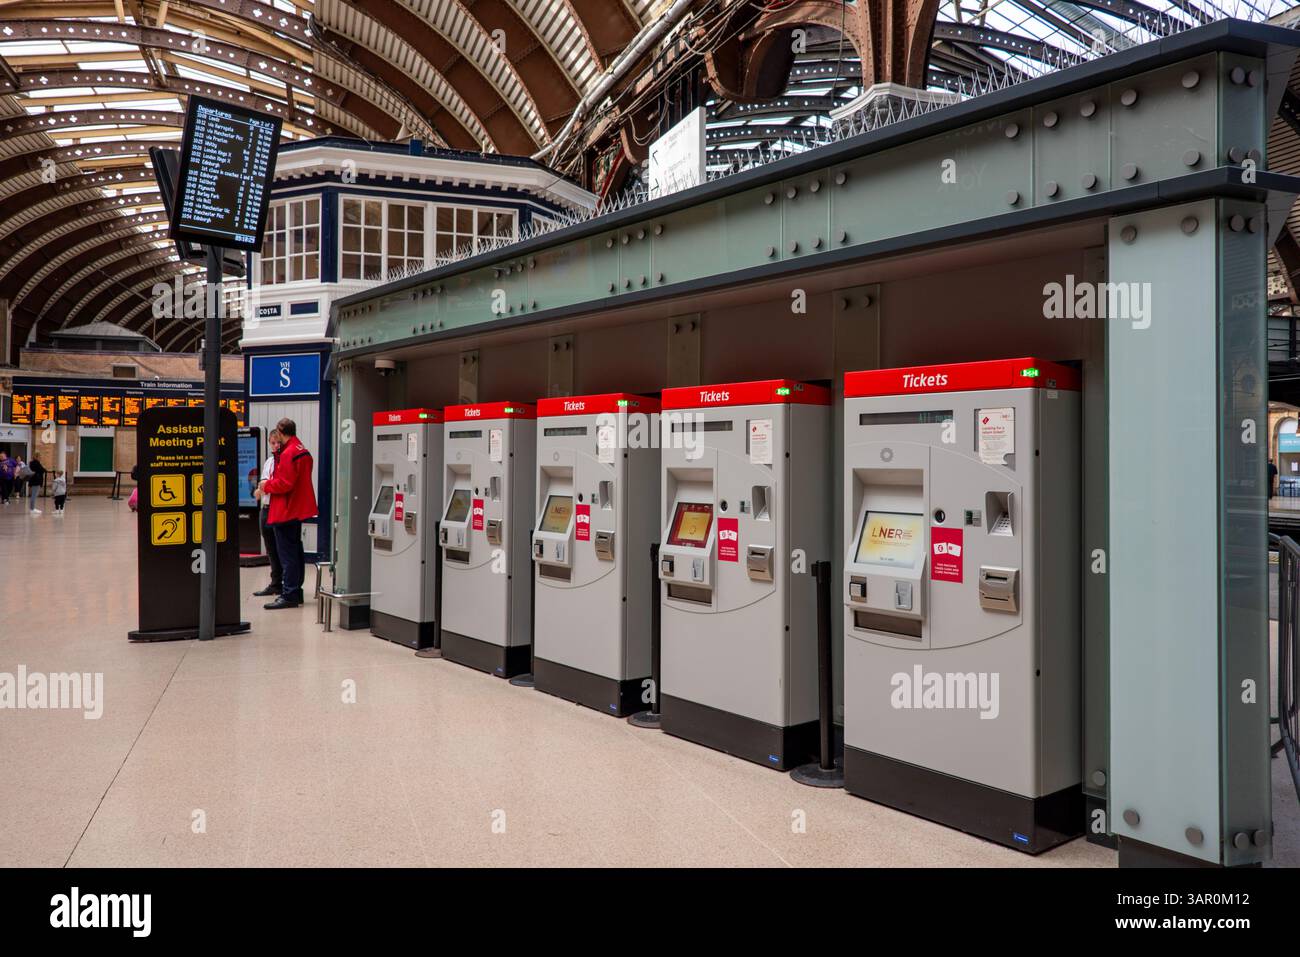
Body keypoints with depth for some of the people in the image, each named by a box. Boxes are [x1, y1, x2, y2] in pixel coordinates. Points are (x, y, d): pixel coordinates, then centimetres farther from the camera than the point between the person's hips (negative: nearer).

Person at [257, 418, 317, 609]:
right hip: (298, 508, 10)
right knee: (295, 551, 16)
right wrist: (270, 484, 14)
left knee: (286, 553, -7)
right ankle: (296, 592, 24)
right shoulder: (303, 451, 13)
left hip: (286, 511, -10)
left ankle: (289, 595, -5)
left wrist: (266, 486, -6)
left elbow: (284, 483, -23)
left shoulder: (288, 454, -17)